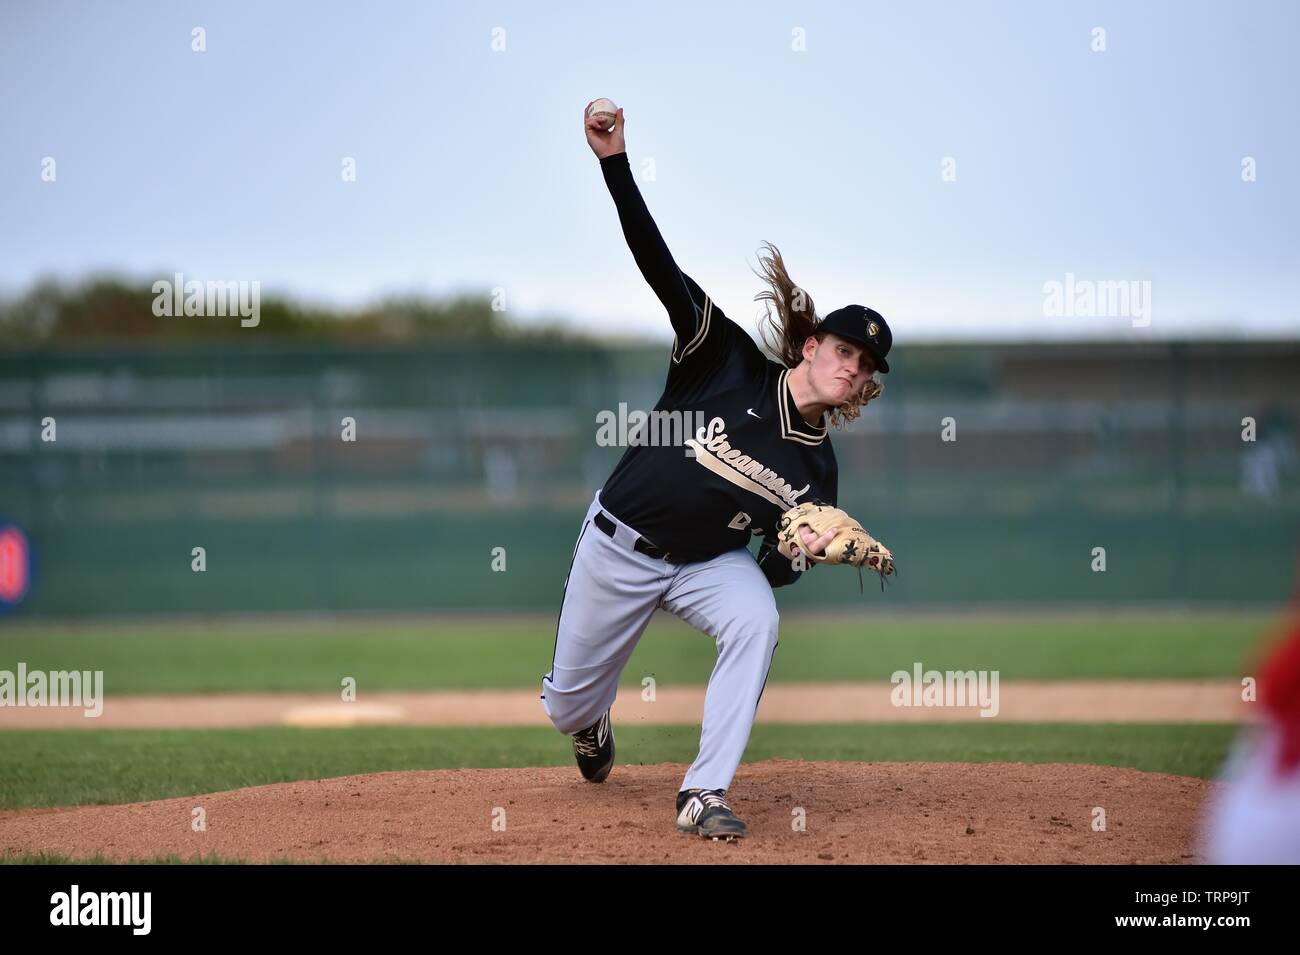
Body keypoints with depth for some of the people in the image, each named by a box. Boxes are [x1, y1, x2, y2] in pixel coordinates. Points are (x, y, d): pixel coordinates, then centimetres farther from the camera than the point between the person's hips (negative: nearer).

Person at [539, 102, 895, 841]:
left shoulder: (817, 469, -7)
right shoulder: (729, 363, -16)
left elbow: (773, 570, -1)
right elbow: (660, 266, -24)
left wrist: (804, 556, -26)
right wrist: (615, 164, -34)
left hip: (711, 561, 2)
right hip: (621, 547, -2)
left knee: (757, 622, -32)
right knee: (566, 708, 8)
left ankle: (705, 794, -24)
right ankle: (592, 722, 50)